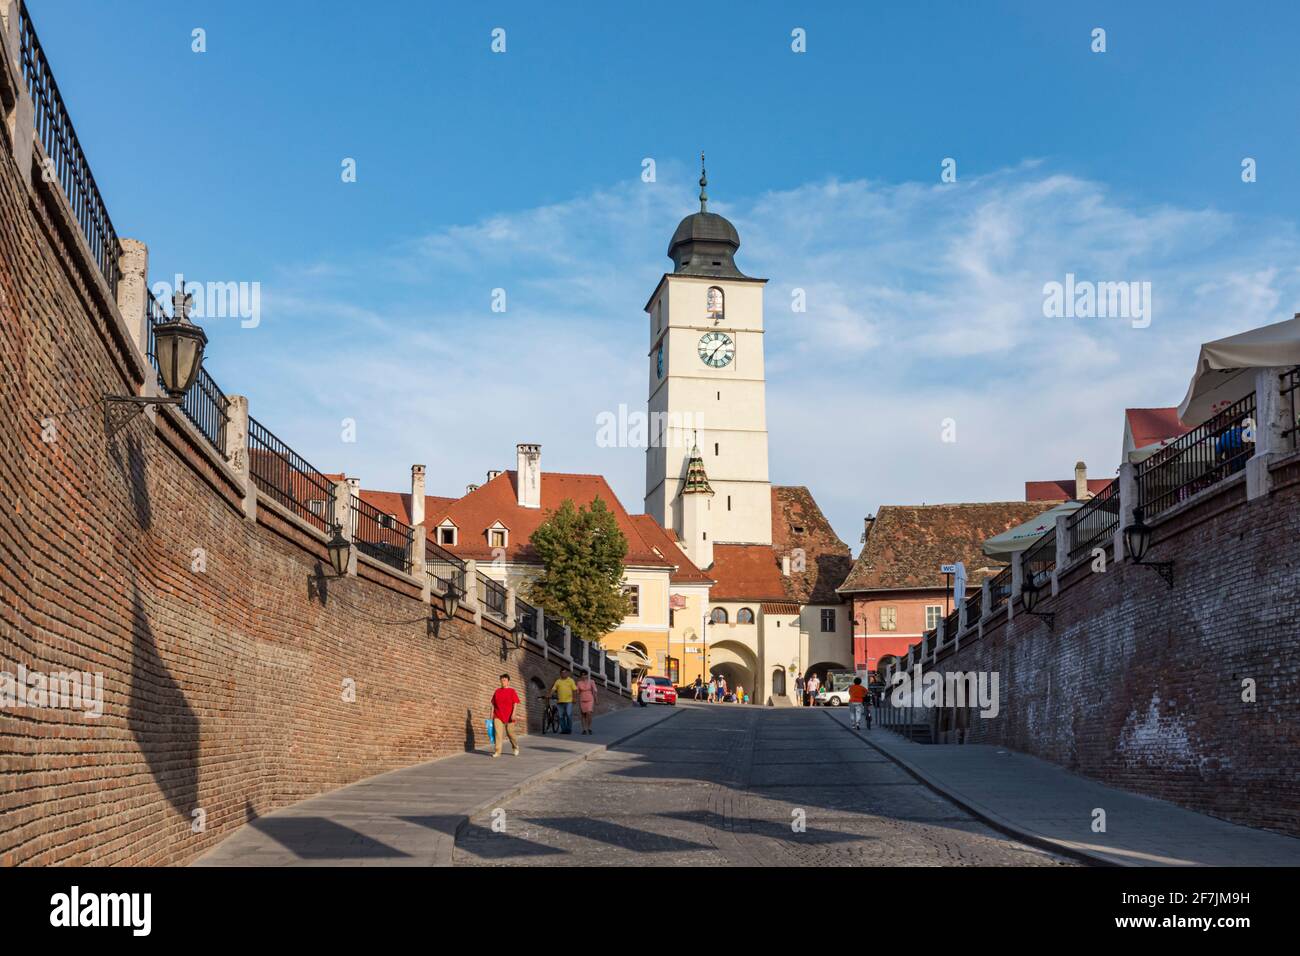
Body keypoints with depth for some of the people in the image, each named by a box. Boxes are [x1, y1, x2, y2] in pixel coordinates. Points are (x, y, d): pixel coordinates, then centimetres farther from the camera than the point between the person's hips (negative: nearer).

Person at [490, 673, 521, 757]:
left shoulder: (511, 691, 0)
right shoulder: (497, 691, 11)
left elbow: (515, 703, -6)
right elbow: (493, 703, 15)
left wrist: (513, 713, -17)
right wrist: (492, 713, 10)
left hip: (508, 716, -2)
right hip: (498, 716, 2)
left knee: (510, 733, 6)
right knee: (498, 733, -9)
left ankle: (516, 747, 32)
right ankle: (497, 751, -9)